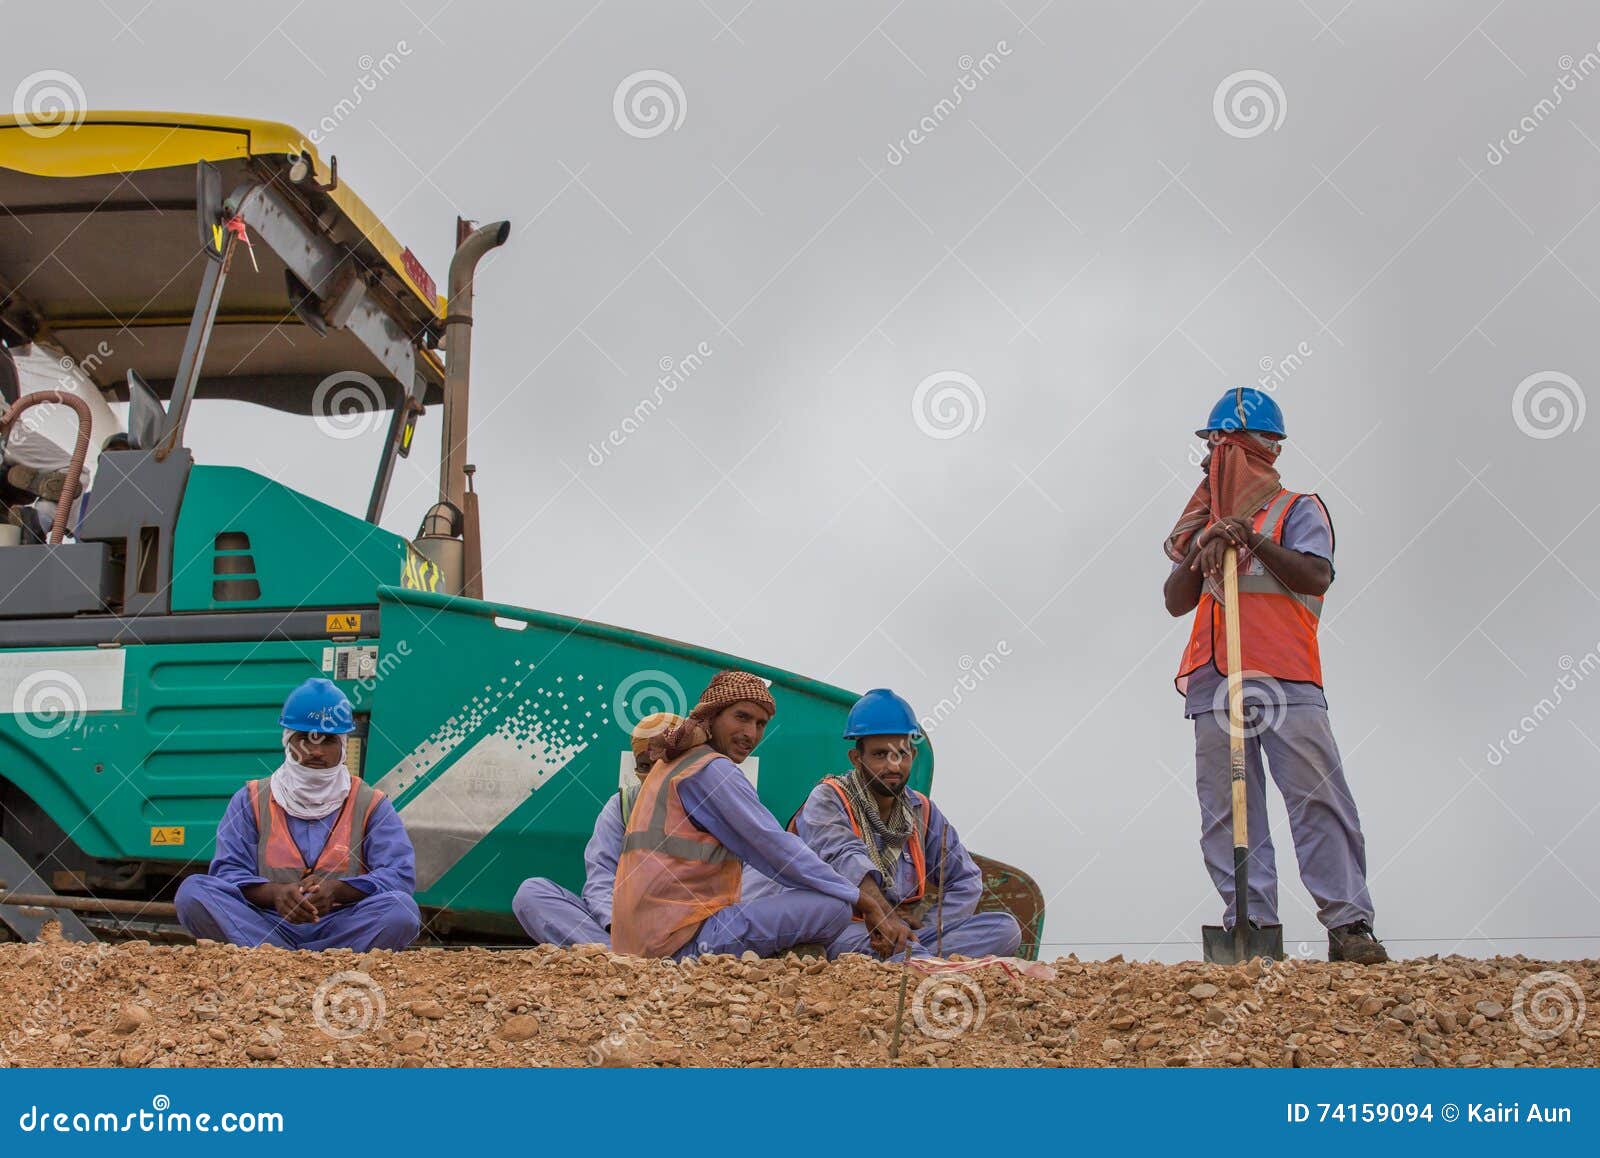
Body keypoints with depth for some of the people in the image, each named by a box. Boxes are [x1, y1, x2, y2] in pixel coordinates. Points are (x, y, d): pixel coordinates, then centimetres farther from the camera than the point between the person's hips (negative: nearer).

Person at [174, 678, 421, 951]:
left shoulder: (370, 804, 10)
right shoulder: (251, 800, 13)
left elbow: (400, 874, -2)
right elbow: (228, 870, 2)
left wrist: (337, 890, -21)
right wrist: (275, 892, -20)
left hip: (342, 925, -1)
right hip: (267, 924, 1)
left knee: (402, 911, -30)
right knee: (192, 890, -24)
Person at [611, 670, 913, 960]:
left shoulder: (673, 765, 22)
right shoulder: (712, 769, -9)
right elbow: (777, 848, -13)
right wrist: (865, 902, -8)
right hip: (686, 941, -10)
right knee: (833, 908, -17)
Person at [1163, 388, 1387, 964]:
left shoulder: (1298, 509, 12)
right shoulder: (1206, 523, 24)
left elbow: (1315, 577, -5)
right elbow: (1176, 602, 15)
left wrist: (1257, 541, -15)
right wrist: (1201, 553, -2)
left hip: (1285, 678, -4)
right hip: (1213, 681, 5)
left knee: (1317, 798, -12)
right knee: (1226, 810, -3)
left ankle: (1349, 925, -12)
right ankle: (1250, 926, -2)